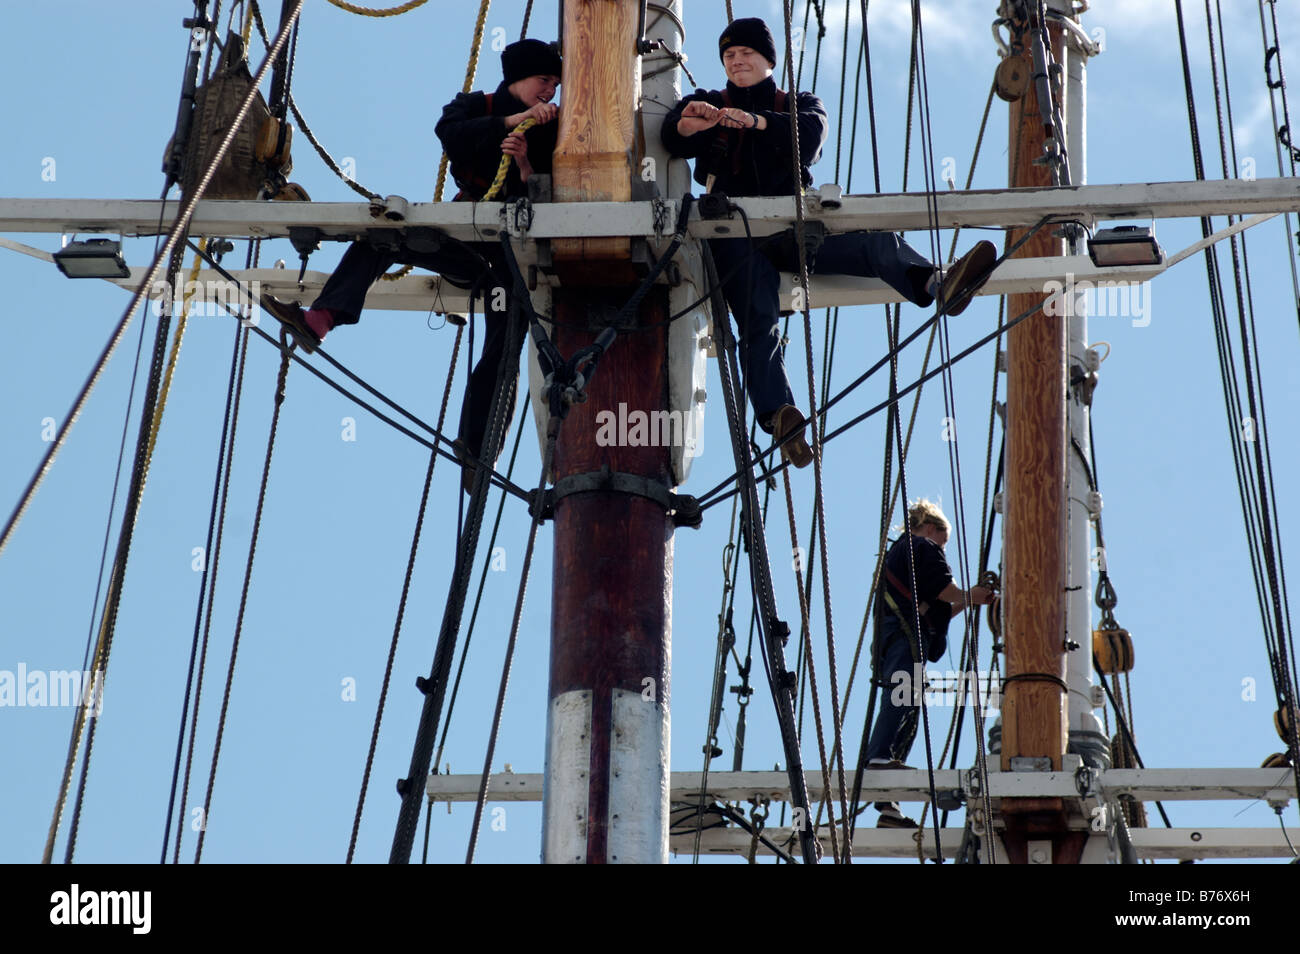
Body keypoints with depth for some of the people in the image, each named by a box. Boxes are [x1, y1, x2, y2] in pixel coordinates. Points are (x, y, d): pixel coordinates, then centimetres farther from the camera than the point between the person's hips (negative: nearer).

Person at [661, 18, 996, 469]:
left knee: (873, 241, -27)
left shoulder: (799, 104, 22)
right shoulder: (708, 104, 22)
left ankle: (937, 284, -53)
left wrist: (756, 121, -23)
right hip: (737, 231, -2)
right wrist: (690, 124, -27)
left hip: (790, 228, 2)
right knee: (758, 325, -25)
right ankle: (778, 415, -44)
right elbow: (672, 135, 0)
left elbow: (810, 134, -3)